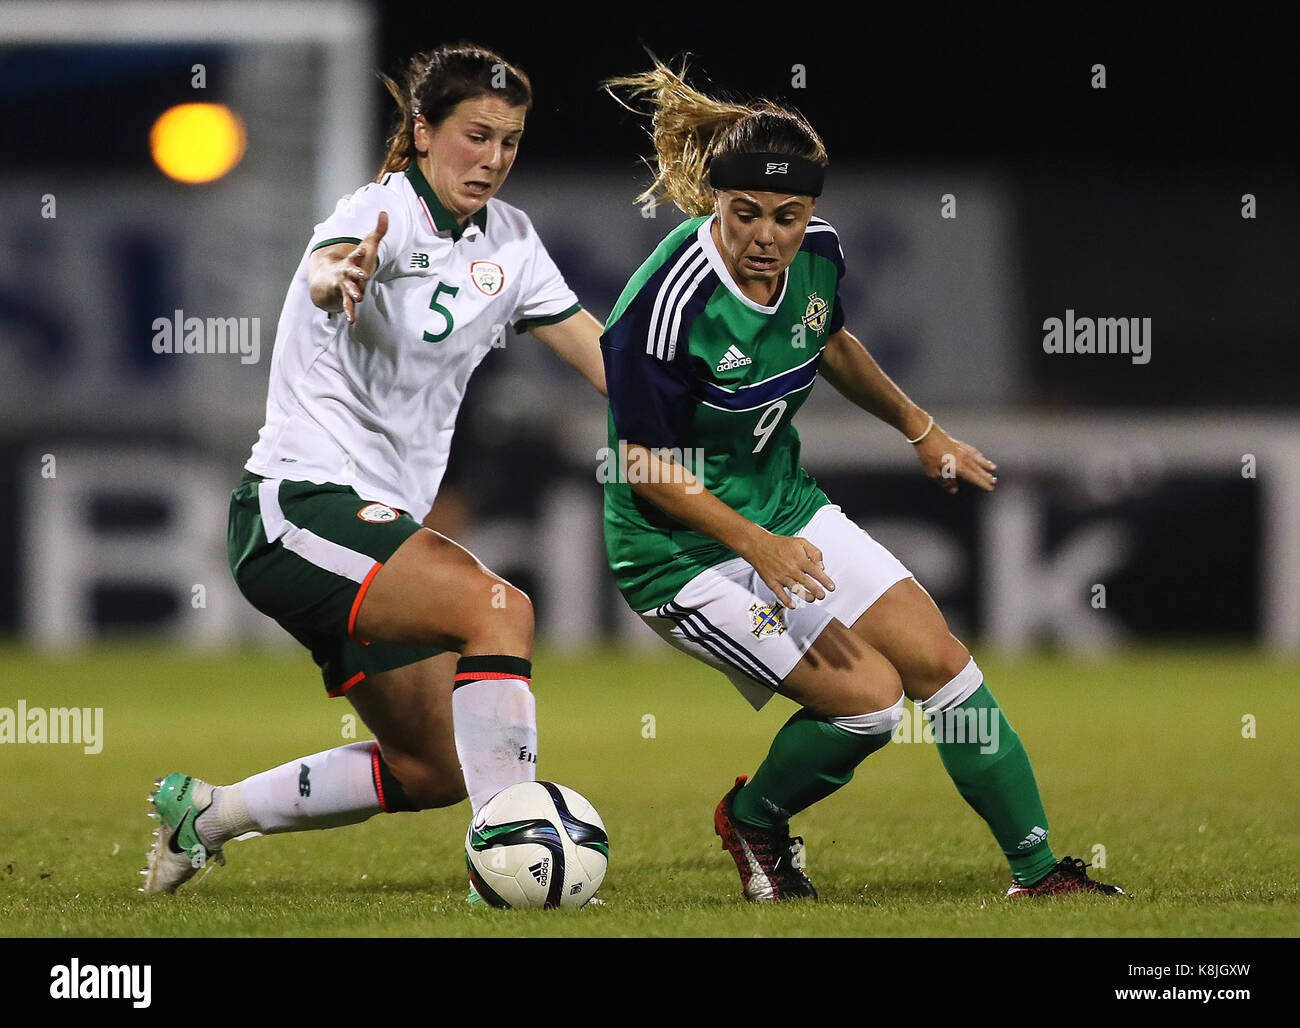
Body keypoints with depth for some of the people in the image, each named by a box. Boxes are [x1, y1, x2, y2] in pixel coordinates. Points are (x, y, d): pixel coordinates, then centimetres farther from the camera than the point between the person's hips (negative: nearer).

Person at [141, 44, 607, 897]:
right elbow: (328, 270, -38)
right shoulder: (386, 214, -15)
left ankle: (204, 815, 25)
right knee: (498, 607, -31)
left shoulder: (507, 240, 8)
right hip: (298, 508, -9)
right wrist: (338, 275, -63)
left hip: (377, 522, 9)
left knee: (432, 773, 10)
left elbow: (598, 350, 12)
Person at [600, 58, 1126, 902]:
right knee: (868, 696, -15)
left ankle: (1038, 871, 8)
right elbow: (645, 465, -19)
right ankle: (752, 819, 14)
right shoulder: (669, 303, -29)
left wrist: (921, 429, 25)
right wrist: (756, 545, -26)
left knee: (938, 660, -2)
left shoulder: (818, 253, -8)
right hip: (683, 548, -7)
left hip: (786, 507, 7)